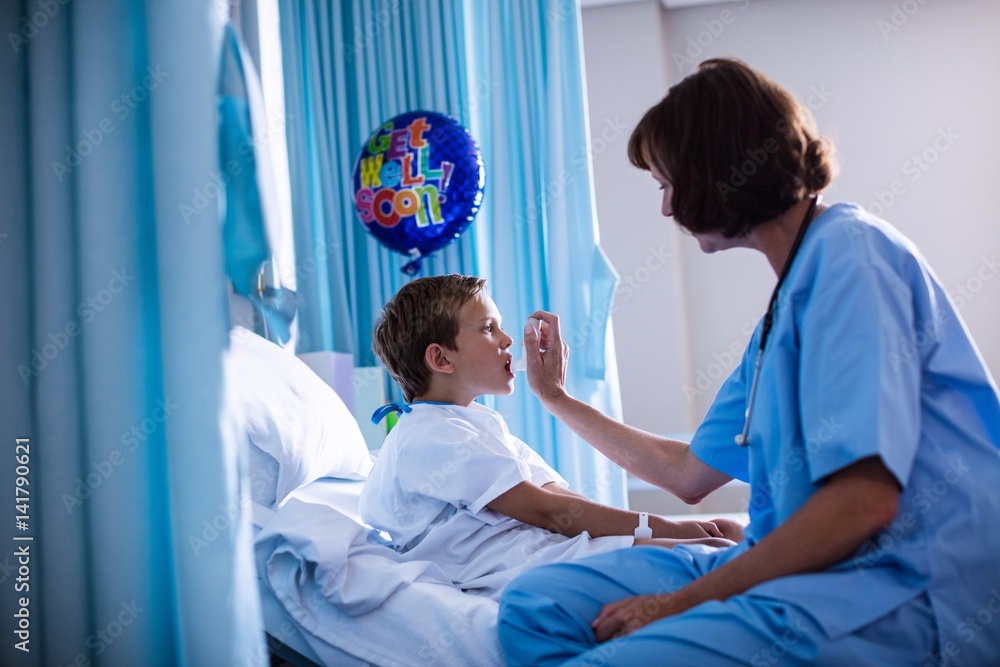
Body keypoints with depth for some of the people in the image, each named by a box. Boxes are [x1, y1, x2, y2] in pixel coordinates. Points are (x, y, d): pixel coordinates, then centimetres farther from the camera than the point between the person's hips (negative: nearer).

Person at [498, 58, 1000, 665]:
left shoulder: (848, 251, -10)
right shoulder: (788, 303, 20)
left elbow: (864, 499, -20)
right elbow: (692, 472, 26)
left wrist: (683, 601, -12)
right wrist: (558, 398, 35)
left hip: (911, 591, -9)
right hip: (807, 568, 9)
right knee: (535, 603, -5)